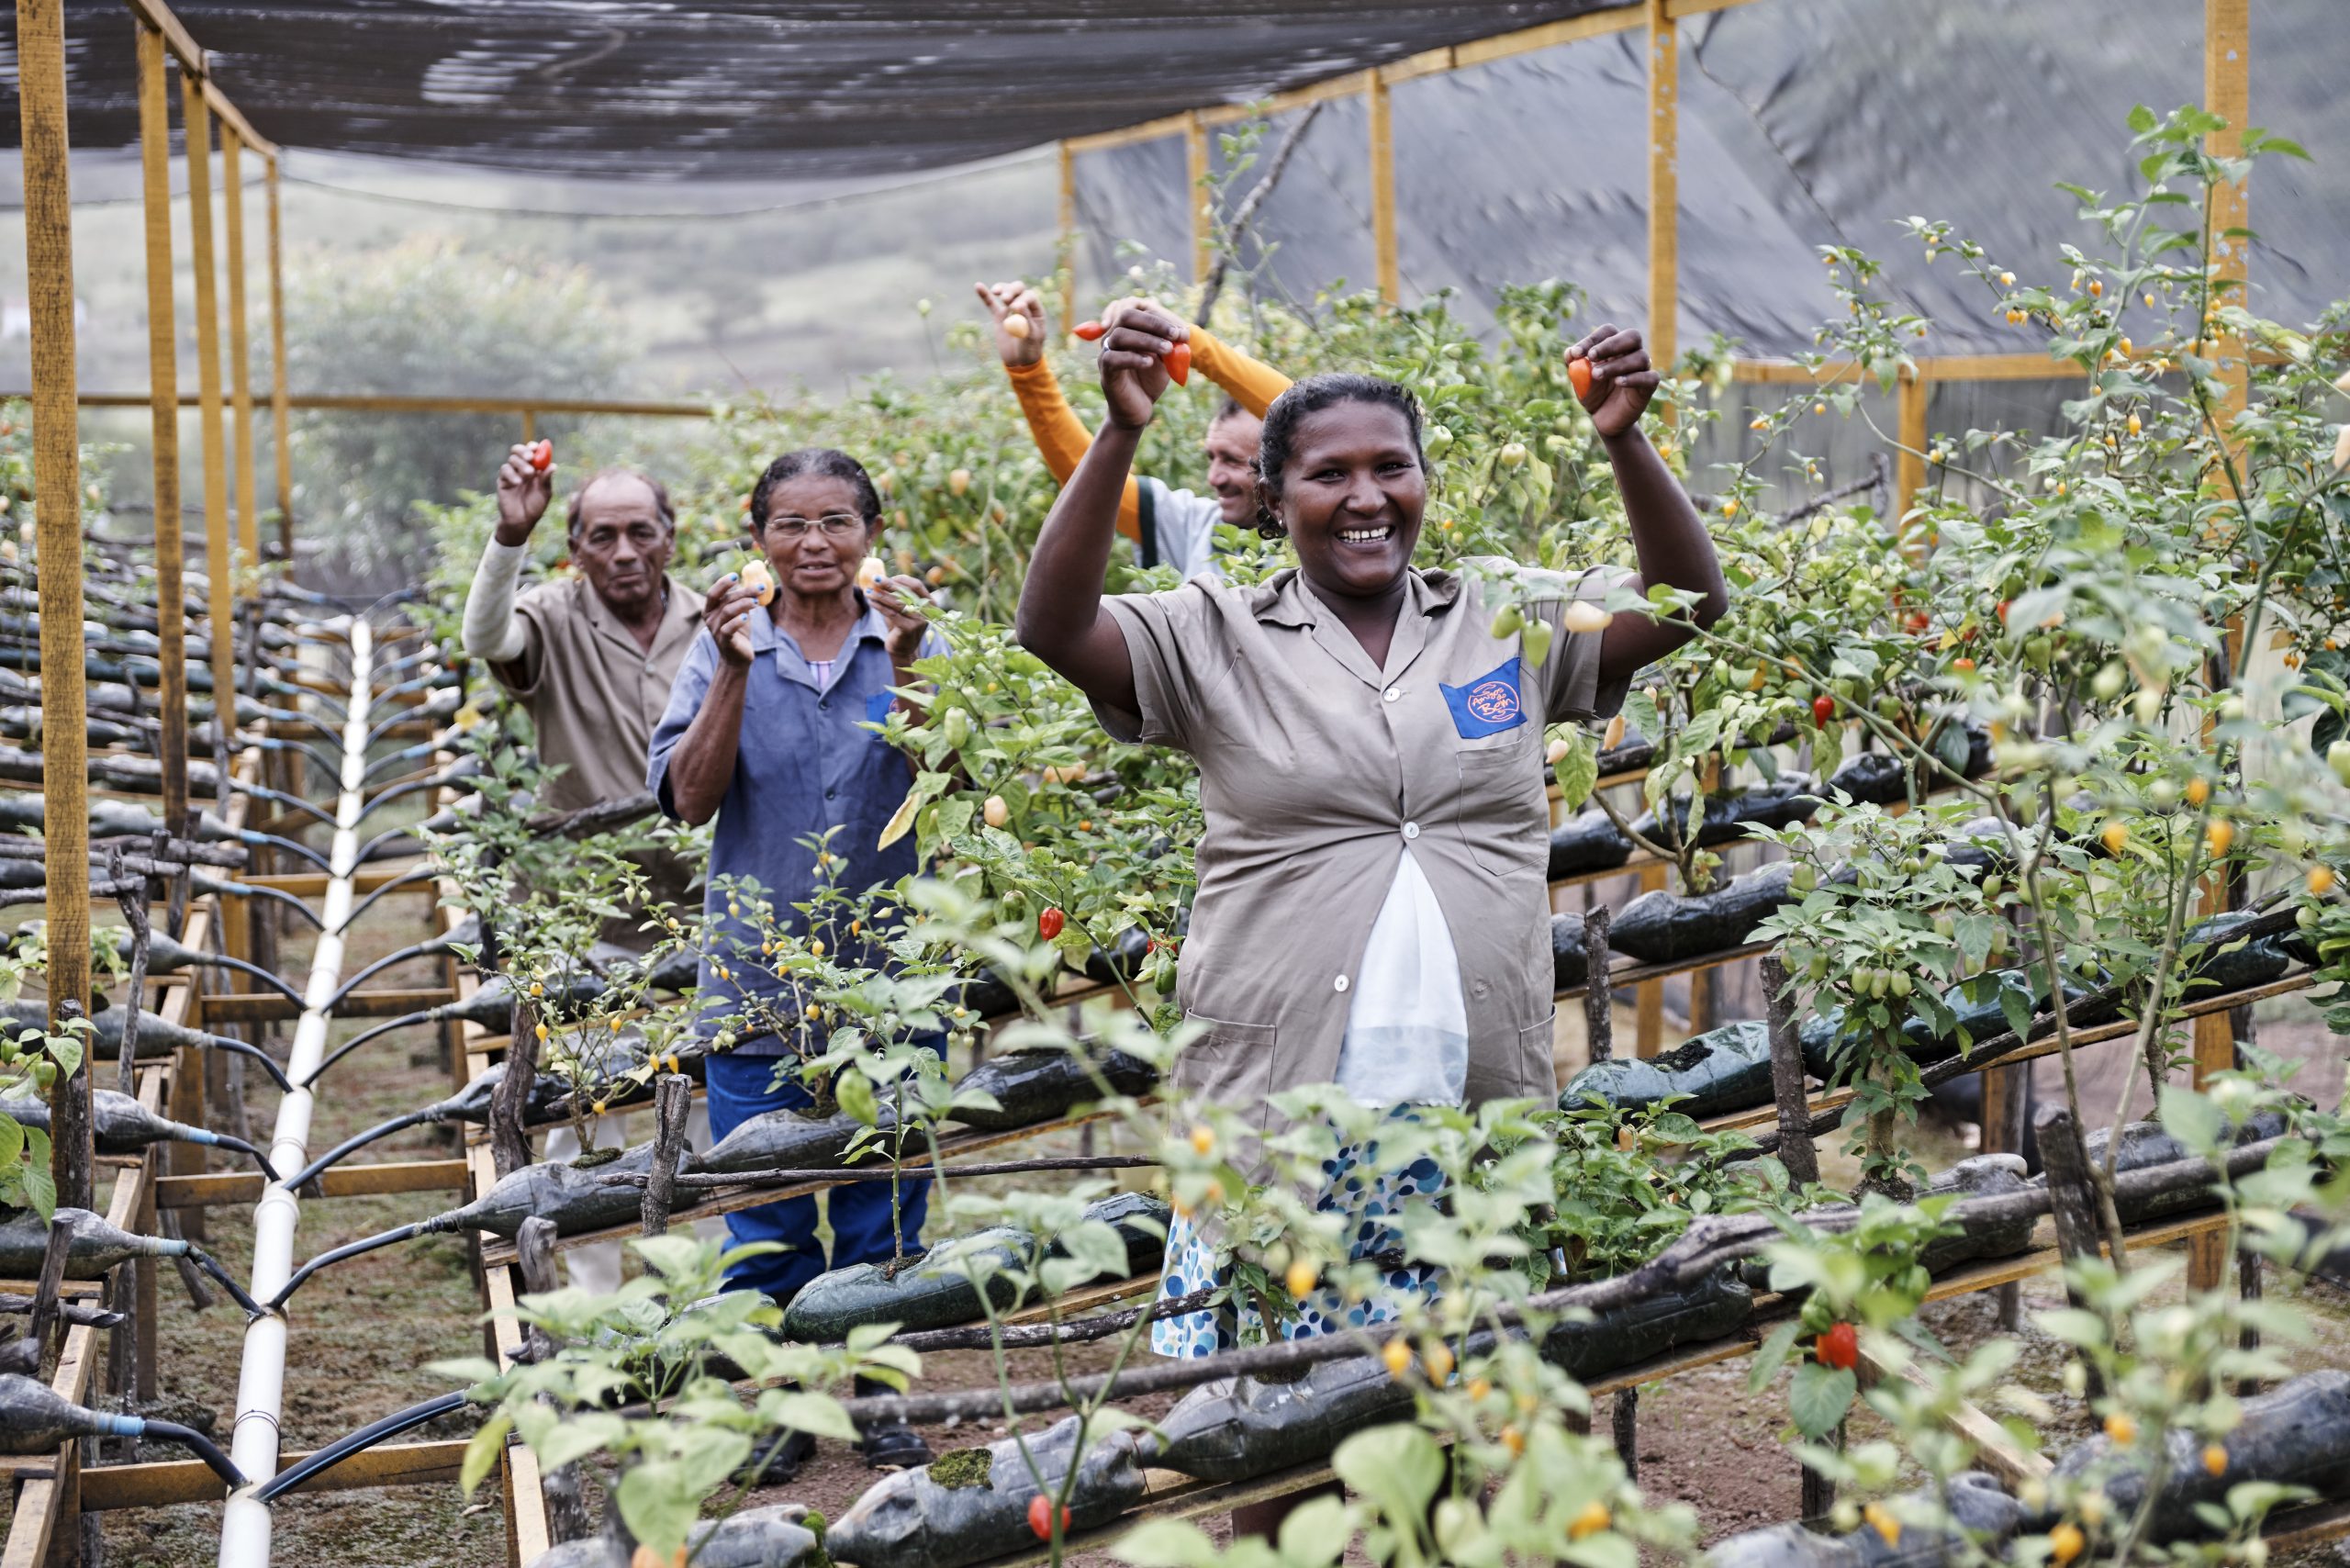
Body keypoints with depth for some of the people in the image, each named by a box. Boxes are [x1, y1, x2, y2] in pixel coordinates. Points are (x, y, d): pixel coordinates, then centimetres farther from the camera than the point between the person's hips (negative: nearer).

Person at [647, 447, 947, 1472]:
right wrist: (736, 672, -18)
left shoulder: (915, 644, 2)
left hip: (891, 975, 0)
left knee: (884, 1209, 8)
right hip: (759, 976, 0)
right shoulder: (725, 647, 3)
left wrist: (904, 667, -23)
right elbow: (690, 799, -7)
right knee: (766, 1220, 6)